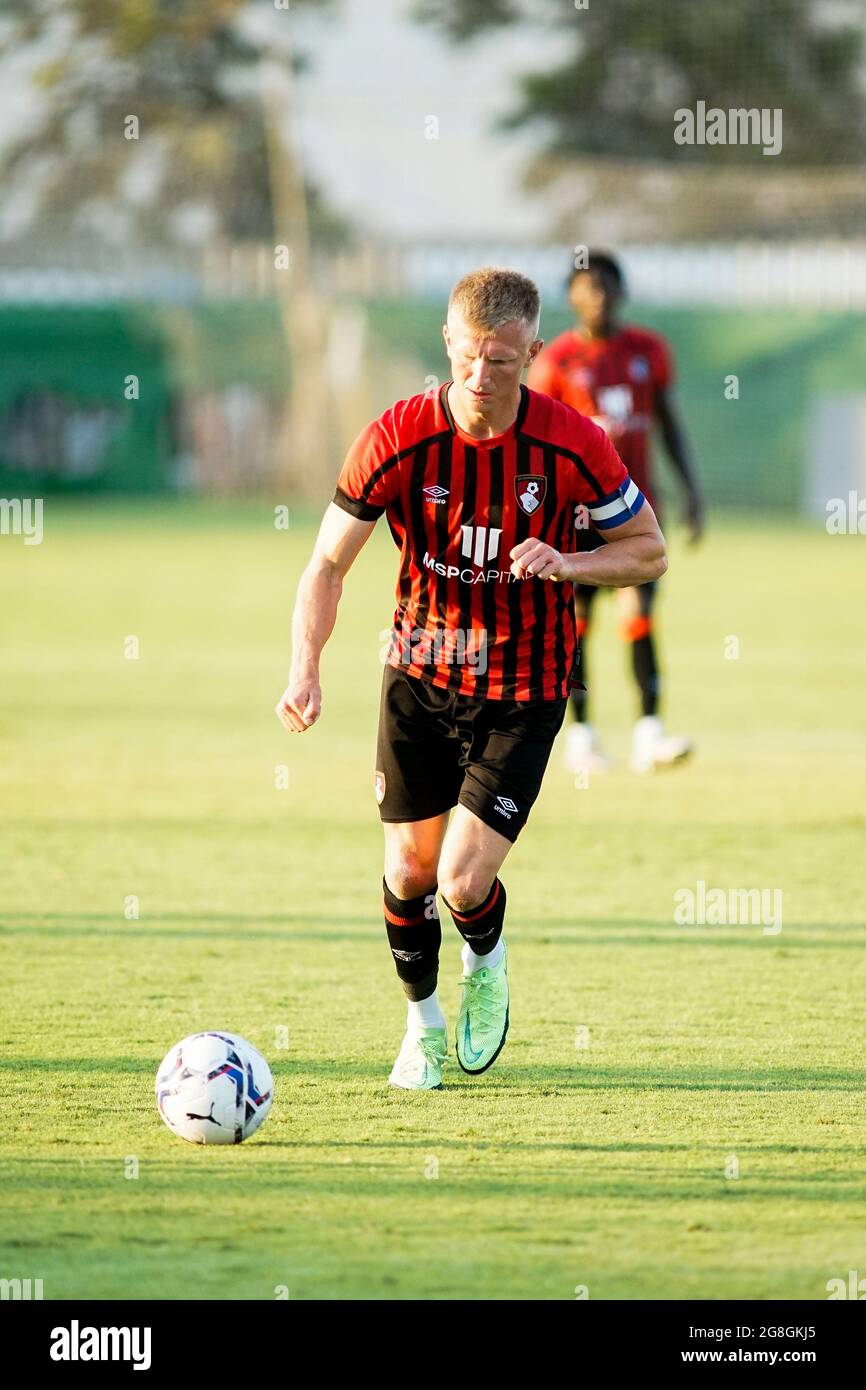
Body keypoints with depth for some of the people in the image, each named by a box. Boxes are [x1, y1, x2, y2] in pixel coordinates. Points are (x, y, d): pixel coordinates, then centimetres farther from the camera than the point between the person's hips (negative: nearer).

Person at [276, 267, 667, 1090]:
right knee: (409, 871, 4)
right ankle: (422, 1022, 32)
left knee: (464, 882, -12)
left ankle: (486, 964, 24)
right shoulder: (398, 438, -16)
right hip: (419, 675, 1)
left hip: (522, 691, -1)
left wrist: (567, 565, -23)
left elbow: (649, 552, -3)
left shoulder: (572, 444, -16)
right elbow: (328, 564, -10)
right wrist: (306, 669, -26)